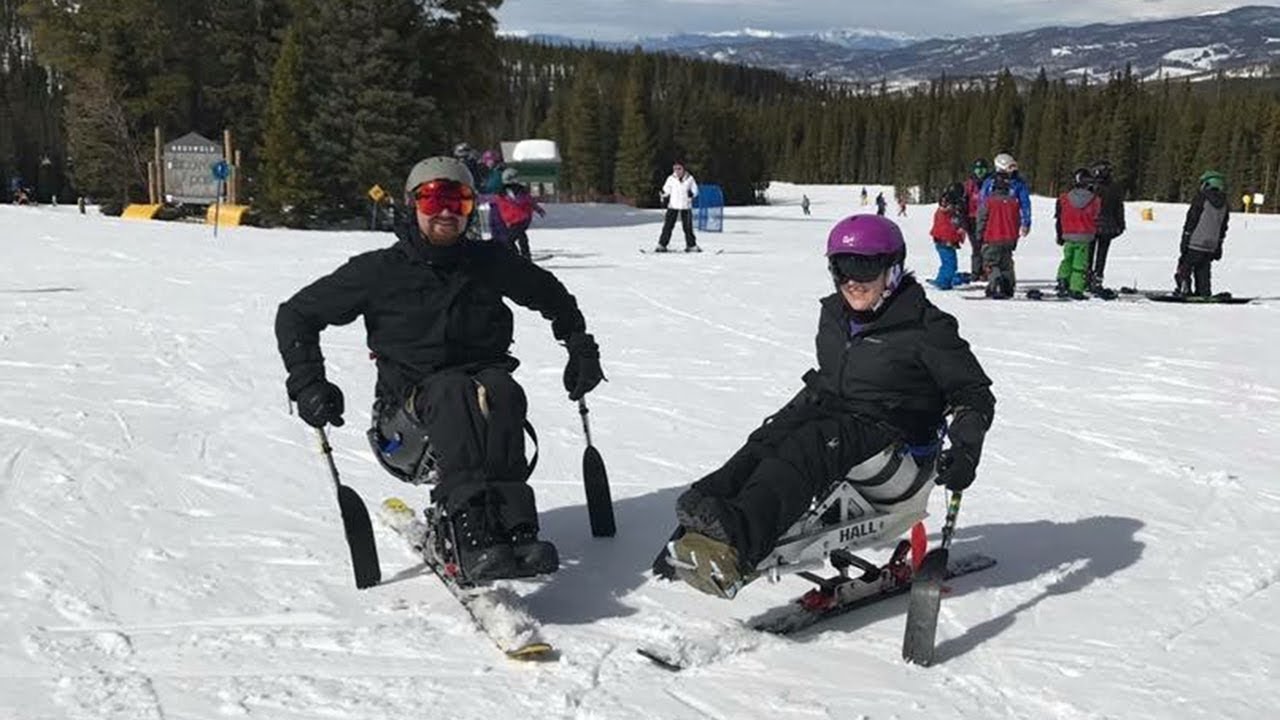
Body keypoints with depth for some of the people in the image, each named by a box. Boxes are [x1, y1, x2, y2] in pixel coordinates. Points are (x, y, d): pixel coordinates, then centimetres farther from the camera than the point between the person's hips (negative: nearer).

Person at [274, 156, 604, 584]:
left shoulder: (489, 263, 11)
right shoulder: (380, 271, 3)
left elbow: (551, 295, 29)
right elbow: (296, 315, 9)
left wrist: (580, 345, 17)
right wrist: (308, 383, -4)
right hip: (410, 407, -2)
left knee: (501, 390, -33)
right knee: (453, 391, -36)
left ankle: (513, 525, -48)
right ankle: (472, 536, -51)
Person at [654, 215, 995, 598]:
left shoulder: (925, 328, -8)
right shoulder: (834, 315, 12)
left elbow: (976, 395, -2)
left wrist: (965, 450, -17)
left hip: (887, 430, -6)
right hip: (830, 409, 6)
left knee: (807, 448, -35)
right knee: (766, 442, -26)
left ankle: (737, 541, -59)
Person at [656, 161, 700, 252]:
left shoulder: (689, 179, 1)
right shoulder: (671, 178, 2)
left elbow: (695, 190, 8)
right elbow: (666, 190, 9)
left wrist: (692, 193, -11)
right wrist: (664, 197, -7)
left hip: (686, 206, 0)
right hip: (673, 206, 0)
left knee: (688, 227, 3)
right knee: (668, 225, -2)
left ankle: (691, 245, 13)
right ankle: (662, 244, 3)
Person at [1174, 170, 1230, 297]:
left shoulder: (1201, 198, -8)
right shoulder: (1224, 204, 11)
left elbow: (1191, 221, -9)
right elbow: (1223, 229, 16)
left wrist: (1185, 241, -7)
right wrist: (1218, 247, 22)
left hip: (1194, 244, -6)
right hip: (1210, 247, 6)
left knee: (1184, 268, -1)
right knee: (1203, 271, 13)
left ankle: (1184, 290, -9)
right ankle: (1205, 294, 11)